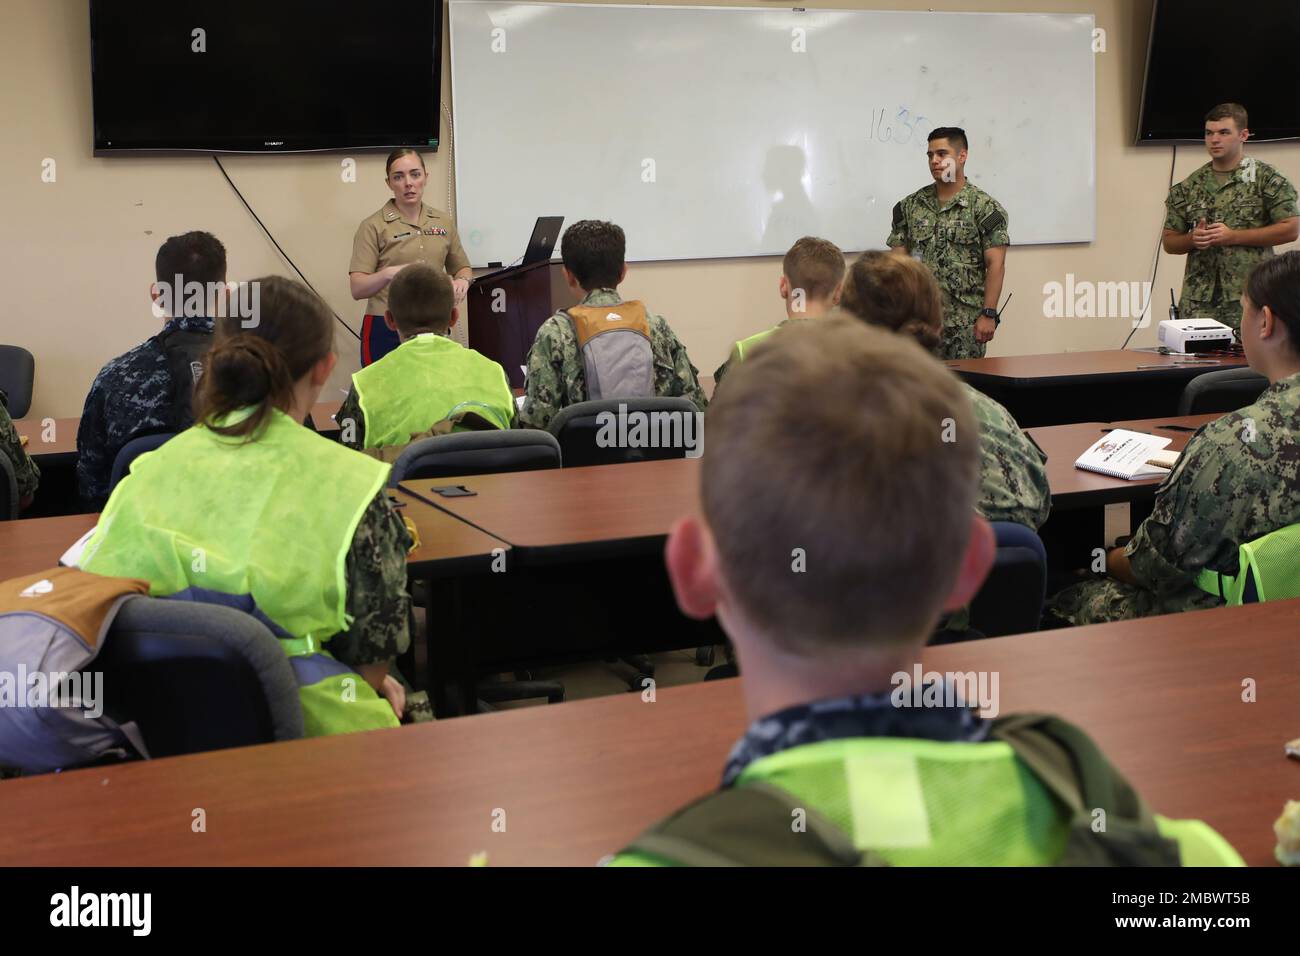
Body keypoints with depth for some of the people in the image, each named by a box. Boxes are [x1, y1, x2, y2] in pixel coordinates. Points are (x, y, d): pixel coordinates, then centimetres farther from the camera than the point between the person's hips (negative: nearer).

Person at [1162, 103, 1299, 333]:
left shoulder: (1266, 179, 2)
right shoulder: (1189, 187, 12)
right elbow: (1169, 242, 16)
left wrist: (1233, 236, -11)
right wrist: (1193, 239, -7)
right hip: (1198, 301, 3)